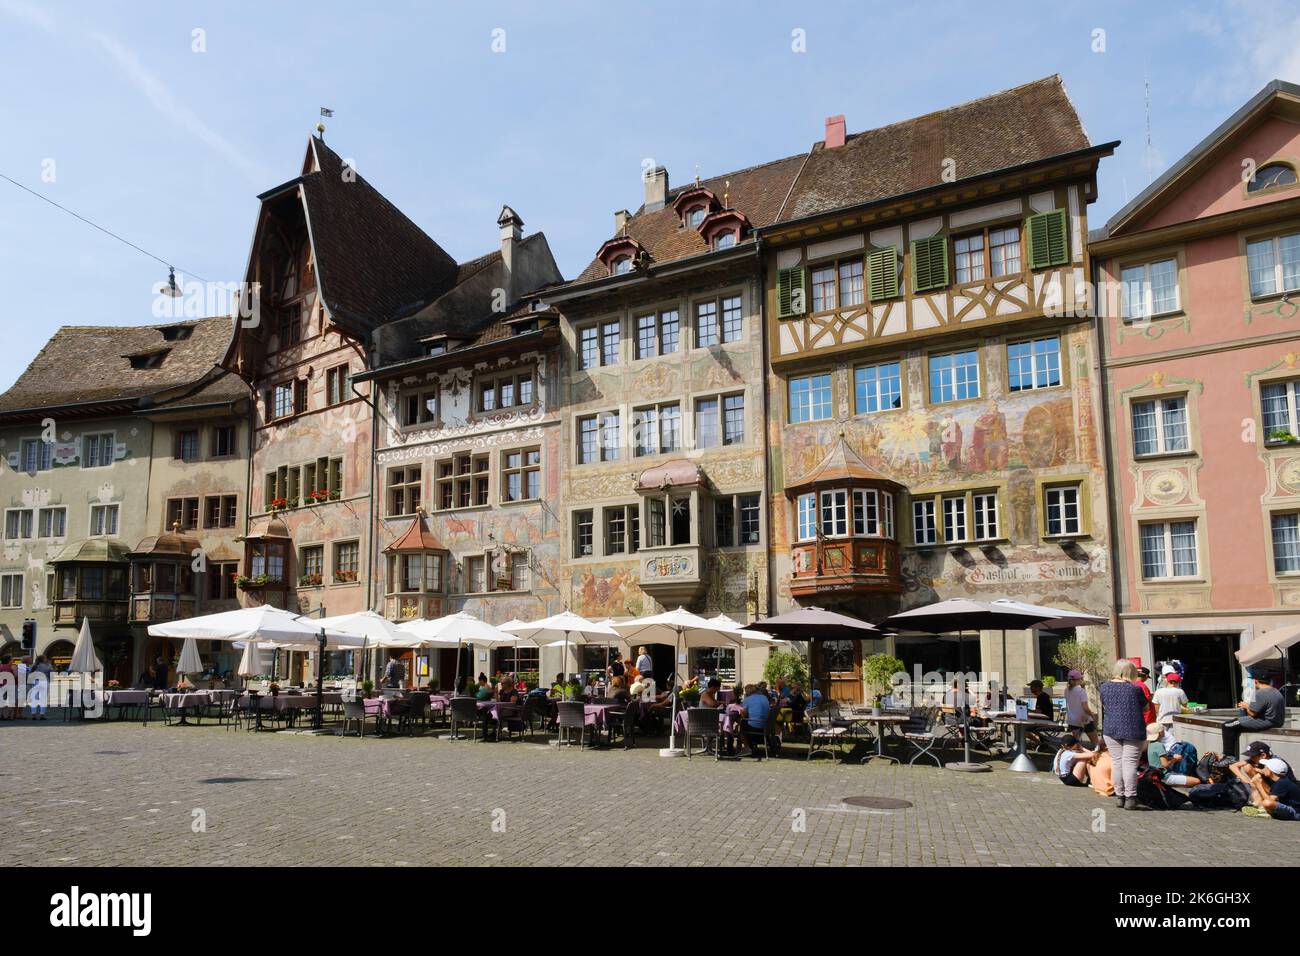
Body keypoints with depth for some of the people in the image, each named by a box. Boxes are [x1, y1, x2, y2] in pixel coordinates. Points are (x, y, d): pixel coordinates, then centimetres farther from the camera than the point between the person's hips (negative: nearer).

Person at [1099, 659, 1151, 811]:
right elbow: (1146, 707, 4)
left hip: (1111, 729, 3)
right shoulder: (1135, 689, -8)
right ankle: (1130, 798, -3)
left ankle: (1119, 797, 12)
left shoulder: (1105, 686, 3)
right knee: (1130, 763, -3)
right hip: (1133, 730, -3)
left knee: (1116, 762, 8)